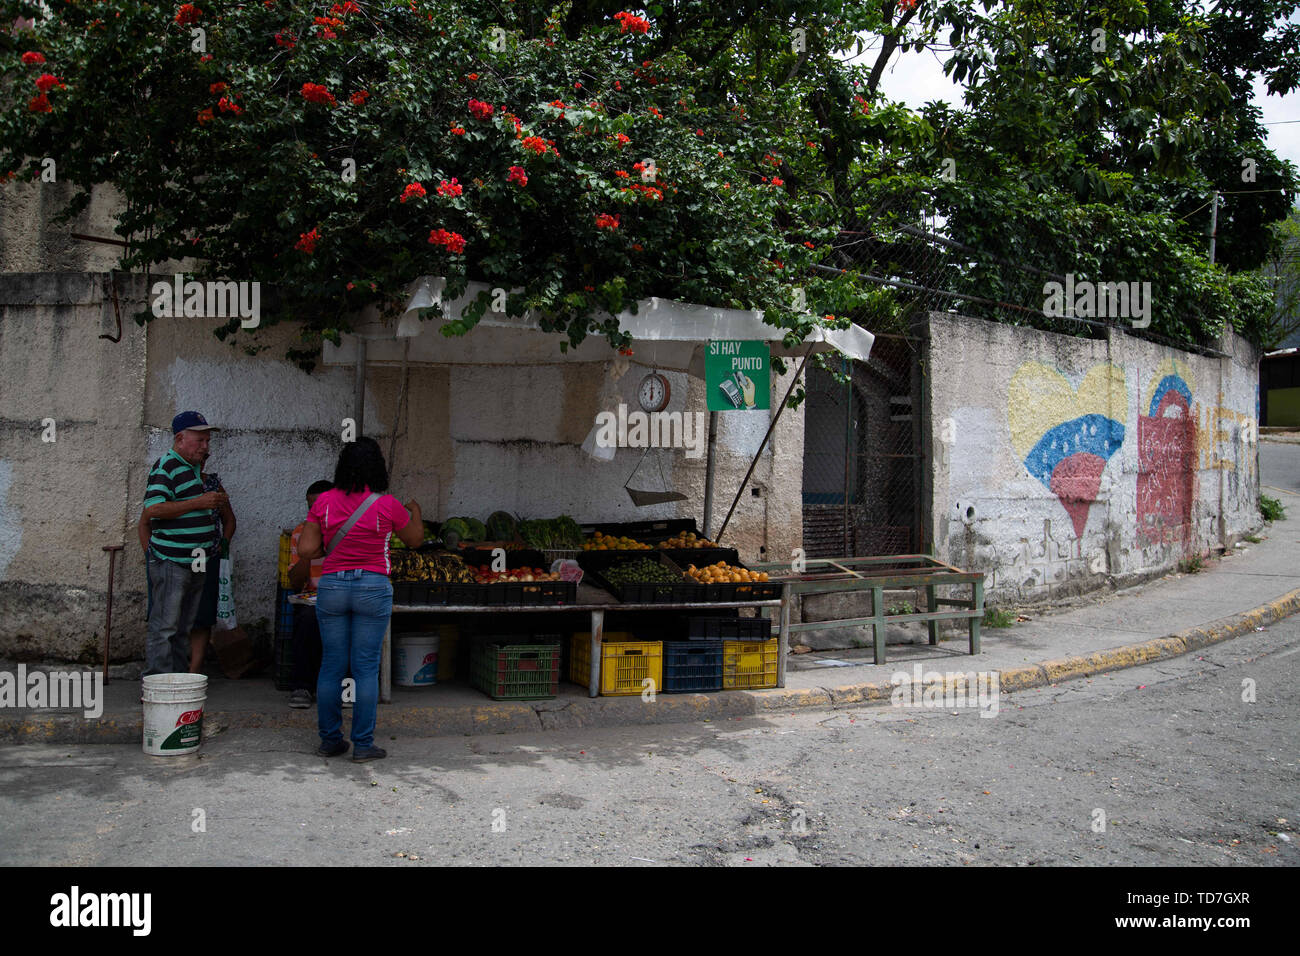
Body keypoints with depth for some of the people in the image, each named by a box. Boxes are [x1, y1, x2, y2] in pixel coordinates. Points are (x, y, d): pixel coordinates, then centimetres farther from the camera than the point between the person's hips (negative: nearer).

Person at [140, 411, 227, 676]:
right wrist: (199, 502, -20)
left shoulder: (195, 468, 19)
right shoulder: (166, 467, -10)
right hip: (171, 562, -9)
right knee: (164, 627, -7)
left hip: (196, 563, 9)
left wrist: (215, 502, 15)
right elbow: (153, 509, -22)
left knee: (184, 628, 13)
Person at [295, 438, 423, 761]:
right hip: (373, 587, -3)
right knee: (366, 668, 2)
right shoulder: (387, 505, -7)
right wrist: (416, 511, 28)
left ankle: (330, 740, 18)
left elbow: (306, 549, -1)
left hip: (331, 586, 3)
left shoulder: (324, 502, -1)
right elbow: (415, 539, 9)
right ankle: (363, 744, 6)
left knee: (331, 666, 10)